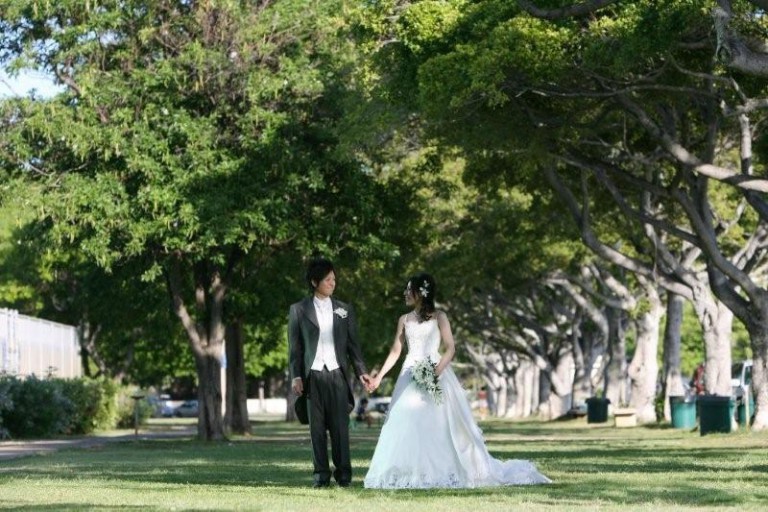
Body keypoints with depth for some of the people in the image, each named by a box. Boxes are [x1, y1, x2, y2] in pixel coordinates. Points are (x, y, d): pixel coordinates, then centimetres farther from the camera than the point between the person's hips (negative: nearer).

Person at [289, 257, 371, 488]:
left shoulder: (345, 310, 10)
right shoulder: (299, 310, 6)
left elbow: (353, 344, 11)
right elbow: (294, 346, 5)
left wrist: (361, 371, 2)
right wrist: (296, 376, -3)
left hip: (337, 374, 1)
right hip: (312, 376, -1)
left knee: (340, 426, -3)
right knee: (317, 427, 1)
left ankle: (343, 473, 2)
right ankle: (321, 473, 5)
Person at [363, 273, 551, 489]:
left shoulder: (439, 317, 1)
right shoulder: (404, 320, 13)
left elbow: (450, 348, -6)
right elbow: (395, 351, 14)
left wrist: (437, 371, -20)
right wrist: (379, 376, 7)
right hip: (411, 378, 4)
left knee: (439, 425, -6)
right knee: (406, 426, -3)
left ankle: (444, 472, 0)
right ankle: (410, 474, 0)